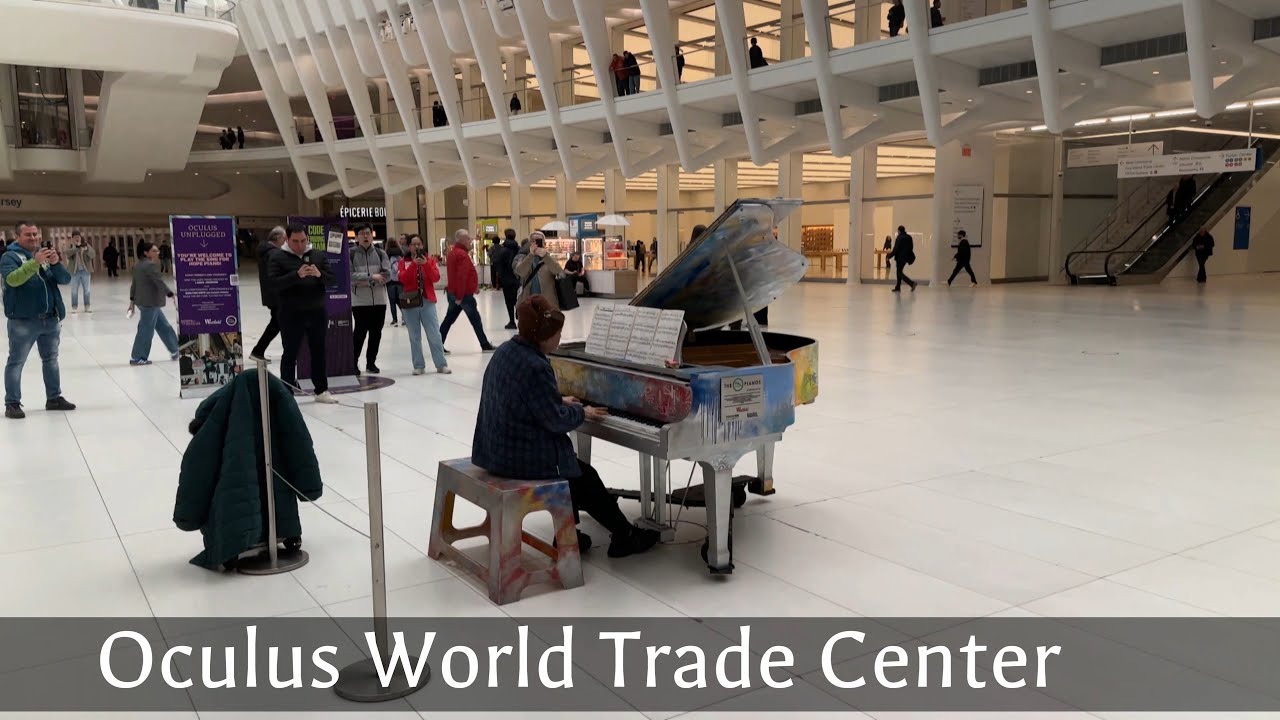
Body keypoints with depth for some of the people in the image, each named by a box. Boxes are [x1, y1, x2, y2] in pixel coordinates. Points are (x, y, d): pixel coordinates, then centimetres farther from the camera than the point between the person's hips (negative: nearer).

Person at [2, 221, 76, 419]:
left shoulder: (46, 254, 11)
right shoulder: (10, 256, -5)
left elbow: (65, 279, 2)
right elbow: (12, 279, -24)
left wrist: (56, 263, -18)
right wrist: (35, 262, -33)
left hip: (51, 319, 6)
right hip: (23, 320, -6)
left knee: (51, 359, 14)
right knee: (16, 361, 0)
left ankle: (54, 398, 24)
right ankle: (12, 403, 4)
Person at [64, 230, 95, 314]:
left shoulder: (86, 245, 2)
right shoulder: (70, 247, 1)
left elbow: (92, 254, -10)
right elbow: (68, 253, -20)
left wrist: (86, 250, -32)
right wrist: (77, 247, -35)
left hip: (85, 271, 1)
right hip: (75, 272, -1)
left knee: (86, 290, 6)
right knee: (74, 291, 3)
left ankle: (87, 307, 14)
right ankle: (74, 307, 8)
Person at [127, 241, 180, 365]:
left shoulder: (138, 266, 14)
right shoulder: (151, 265, -16)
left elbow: (134, 284, 18)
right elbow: (159, 282, -20)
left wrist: (132, 300, 21)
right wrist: (171, 295, -14)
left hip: (144, 301, 10)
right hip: (150, 302, -10)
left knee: (164, 326, 15)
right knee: (146, 330, -3)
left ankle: (174, 351, 22)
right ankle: (136, 358, 3)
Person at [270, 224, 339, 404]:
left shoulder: (318, 255, 8)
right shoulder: (278, 257, -2)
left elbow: (333, 279, 3)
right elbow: (275, 282, -13)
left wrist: (319, 274, -18)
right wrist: (297, 275, -25)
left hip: (317, 312, 3)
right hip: (291, 314, -3)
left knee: (319, 352, 10)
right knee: (290, 354, 3)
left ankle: (322, 391, 20)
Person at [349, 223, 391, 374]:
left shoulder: (380, 253, 7)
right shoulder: (351, 254, -1)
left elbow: (387, 274, -3)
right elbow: (350, 275, -12)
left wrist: (367, 282, -12)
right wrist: (372, 277, -18)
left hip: (379, 300, 3)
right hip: (359, 301, -3)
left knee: (376, 332, 7)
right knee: (360, 332, -5)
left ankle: (371, 362, 20)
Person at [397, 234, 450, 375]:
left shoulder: (430, 260, 7)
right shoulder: (403, 261, 5)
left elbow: (436, 278, -7)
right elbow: (401, 278, -12)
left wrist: (425, 264, -19)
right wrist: (414, 264, -21)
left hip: (427, 301, 0)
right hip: (410, 302, 0)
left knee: (435, 335, -1)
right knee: (414, 337, 4)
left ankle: (441, 365, 3)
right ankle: (419, 366, 10)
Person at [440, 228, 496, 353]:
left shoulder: (453, 252, 15)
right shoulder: (462, 254, -18)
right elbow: (461, 277, -25)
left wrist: (474, 286, 24)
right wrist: (460, 296, -26)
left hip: (453, 292, 9)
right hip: (464, 294, -9)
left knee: (449, 319, 9)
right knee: (475, 320, 0)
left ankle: (438, 345, 8)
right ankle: (485, 345, 8)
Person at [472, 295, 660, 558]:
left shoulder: (506, 351, 3)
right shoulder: (535, 367, -26)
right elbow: (557, 420, -21)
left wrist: (560, 401, 17)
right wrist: (582, 413, -3)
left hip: (497, 448, 9)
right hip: (523, 456, -9)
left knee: (575, 470, 23)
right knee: (585, 478, 11)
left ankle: (567, 535, 26)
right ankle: (625, 537, 25)